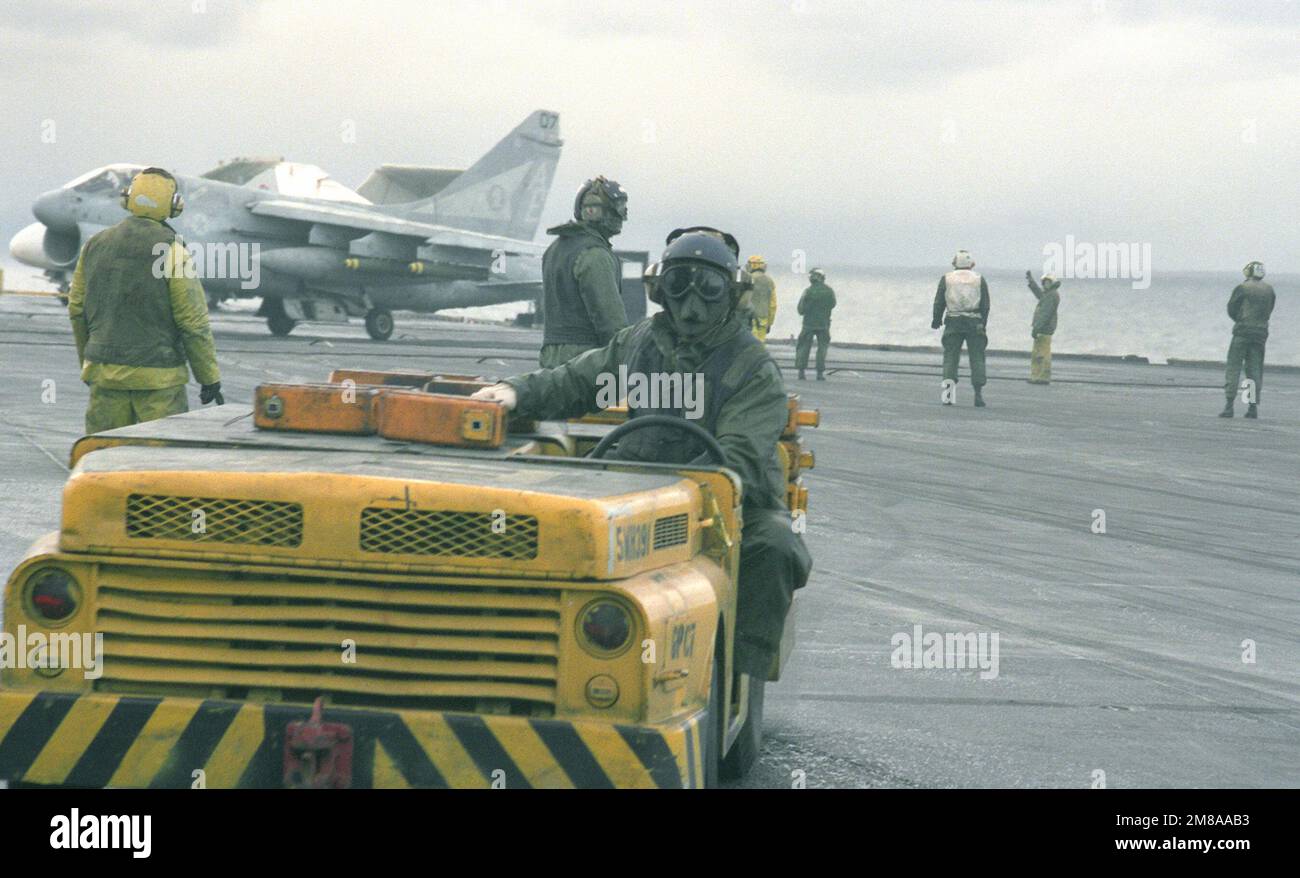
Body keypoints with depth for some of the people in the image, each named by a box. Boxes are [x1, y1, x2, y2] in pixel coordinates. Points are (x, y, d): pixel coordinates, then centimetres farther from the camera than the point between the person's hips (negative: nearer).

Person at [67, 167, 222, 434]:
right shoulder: (171, 252, -10)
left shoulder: (95, 245, 6)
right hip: (157, 379, -5)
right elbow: (193, 322, -11)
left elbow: (77, 310, 11)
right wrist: (210, 378, -4)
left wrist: (87, 362, 23)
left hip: (105, 372, 5)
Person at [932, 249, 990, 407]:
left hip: (953, 322, 0)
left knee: (950, 356, 3)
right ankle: (979, 393, -2)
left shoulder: (946, 279, 6)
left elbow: (939, 302, 4)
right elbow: (986, 305, 4)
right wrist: (983, 324, 11)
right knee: (977, 358, 4)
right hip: (975, 322, 0)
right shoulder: (979, 280, 8)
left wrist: (937, 320, 17)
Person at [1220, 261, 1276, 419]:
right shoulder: (1270, 290, 9)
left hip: (1243, 331, -4)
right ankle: (1253, 407, 5)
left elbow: (1231, 309, 2)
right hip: (1261, 332, 4)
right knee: (1255, 370, 9)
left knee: (1233, 367, -2)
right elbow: (1269, 311, 12)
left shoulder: (1242, 288, -4)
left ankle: (1229, 405, -10)